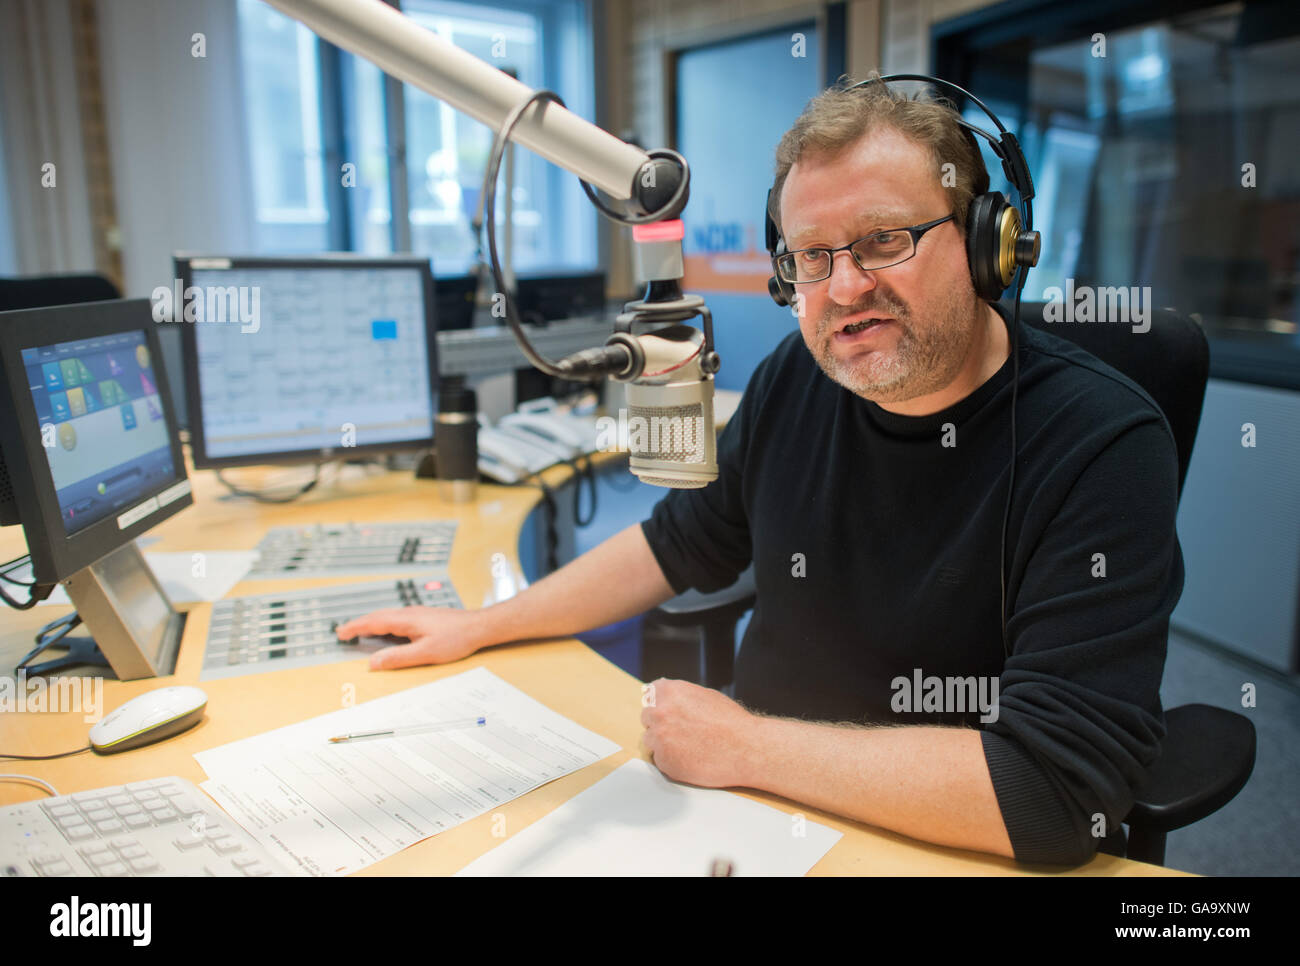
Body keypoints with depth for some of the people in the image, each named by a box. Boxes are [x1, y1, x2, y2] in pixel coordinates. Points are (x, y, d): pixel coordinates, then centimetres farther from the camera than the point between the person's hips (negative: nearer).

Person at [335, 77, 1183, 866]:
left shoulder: (1103, 448, -20)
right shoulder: (798, 380, -3)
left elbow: (1060, 790, -26)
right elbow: (680, 544, 10)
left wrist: (743, 744, -21)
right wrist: (481, 627, 10)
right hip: (760, 823, 5)